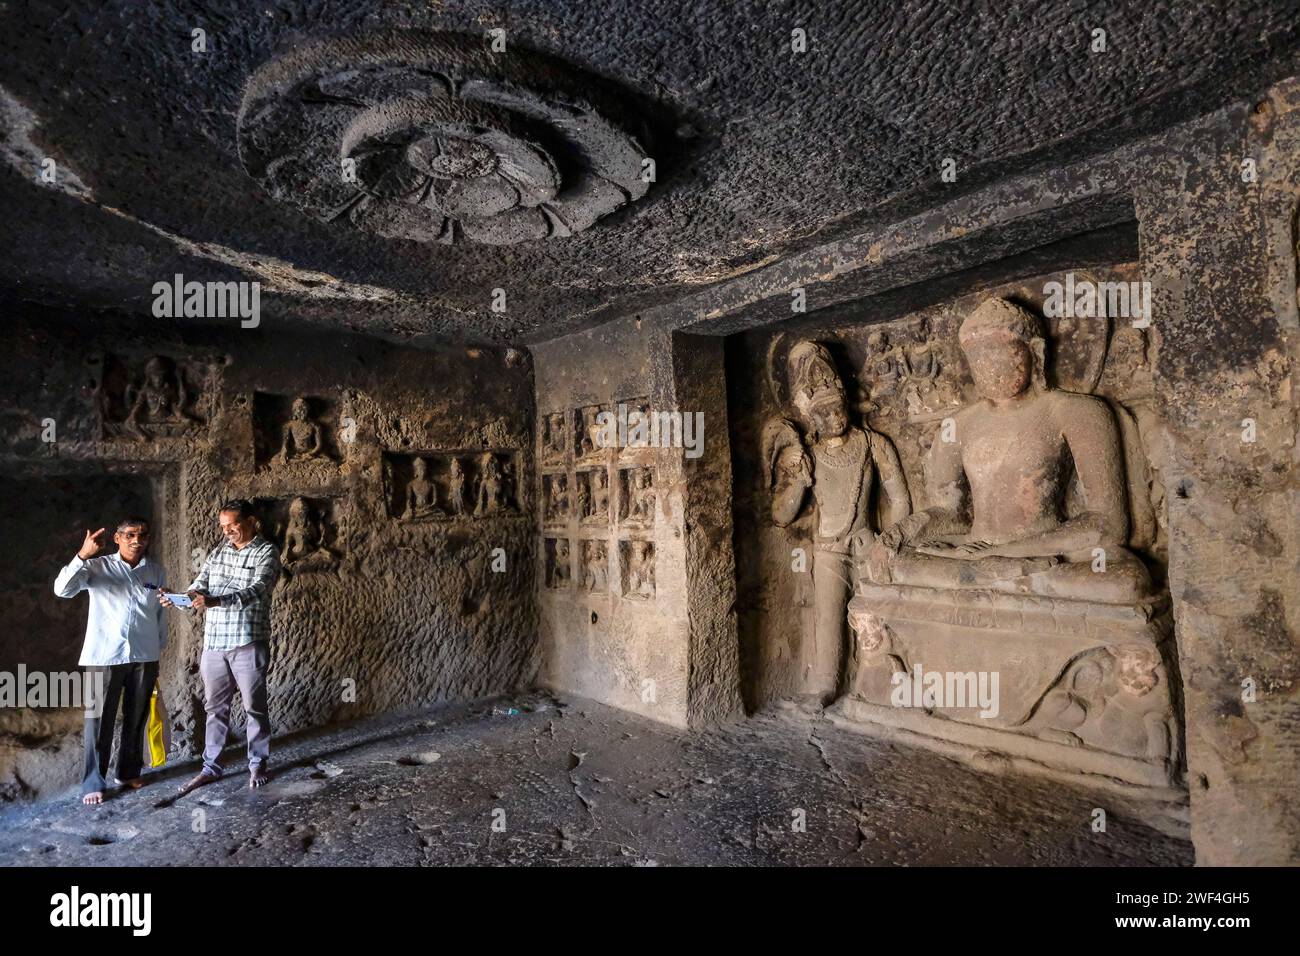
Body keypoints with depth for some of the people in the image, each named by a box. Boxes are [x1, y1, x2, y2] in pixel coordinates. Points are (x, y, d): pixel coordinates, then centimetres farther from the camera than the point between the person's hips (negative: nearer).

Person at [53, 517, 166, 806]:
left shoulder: (156, 571, 5)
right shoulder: (98, 566, -3)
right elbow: (62, 589, -20)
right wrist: (82, 555, -32)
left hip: (144, 657, 3)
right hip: (104, 657, -3)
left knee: (136, 718, 12)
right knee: (99, 720, 2)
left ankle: (128, 772, 28)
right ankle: (93, 783, 15)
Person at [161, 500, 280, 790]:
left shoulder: (266, 552, -8)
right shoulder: (218, 552, 12)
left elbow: (255, 591, -21)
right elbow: (199, 585, 7)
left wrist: (217, 601, -36)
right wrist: (178, 598, -15)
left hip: (248, 643, -5)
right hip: (214, 643, 5)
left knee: (254, 707, 6)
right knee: (215, 707, 13)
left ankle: (257, 764, 20)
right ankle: (211, 766, 25)